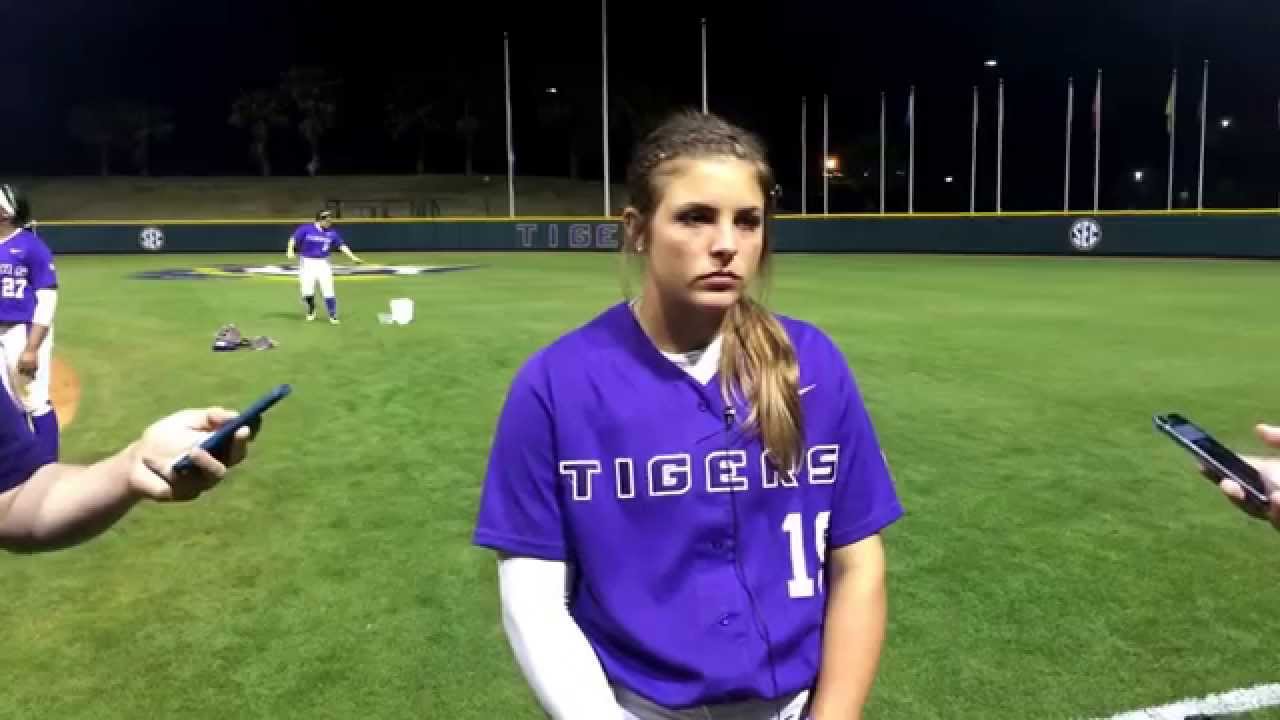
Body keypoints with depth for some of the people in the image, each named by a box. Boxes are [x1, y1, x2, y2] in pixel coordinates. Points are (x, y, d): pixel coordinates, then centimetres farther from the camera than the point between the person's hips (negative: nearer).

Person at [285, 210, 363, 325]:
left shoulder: (331, 233, 2)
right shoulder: (306, 229, -6)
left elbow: (341, 245, 2)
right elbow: (294, 239, -7)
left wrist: (352, 257, -6)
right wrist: (290, 251, -24)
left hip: (323, 264, 2)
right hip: (307, 263, -2)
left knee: (328, 291, -6)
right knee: (307, 291, -3)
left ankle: (333, 316, 4)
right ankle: (311, 311, 25)